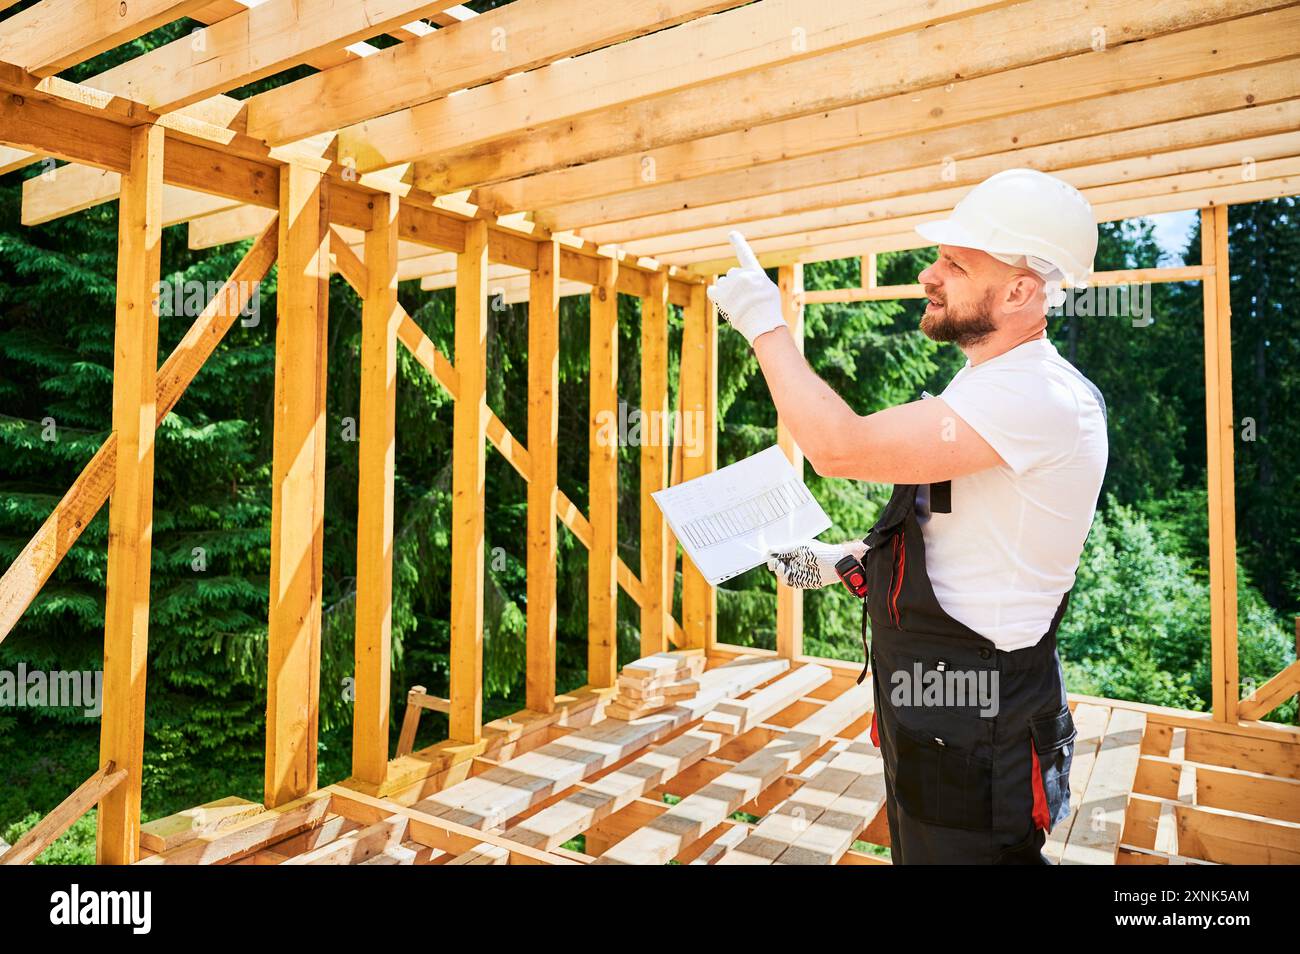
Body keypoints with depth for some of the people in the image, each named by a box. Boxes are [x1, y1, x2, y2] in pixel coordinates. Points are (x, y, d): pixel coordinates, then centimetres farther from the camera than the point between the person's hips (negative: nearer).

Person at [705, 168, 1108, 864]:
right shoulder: (990, 386, 9)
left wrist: (765, 323, -20)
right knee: (916, 849, 25)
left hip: (972, 737, -10)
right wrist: (845, 558, 9)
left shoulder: (1038, 396, -26)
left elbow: (839, 447, -32)